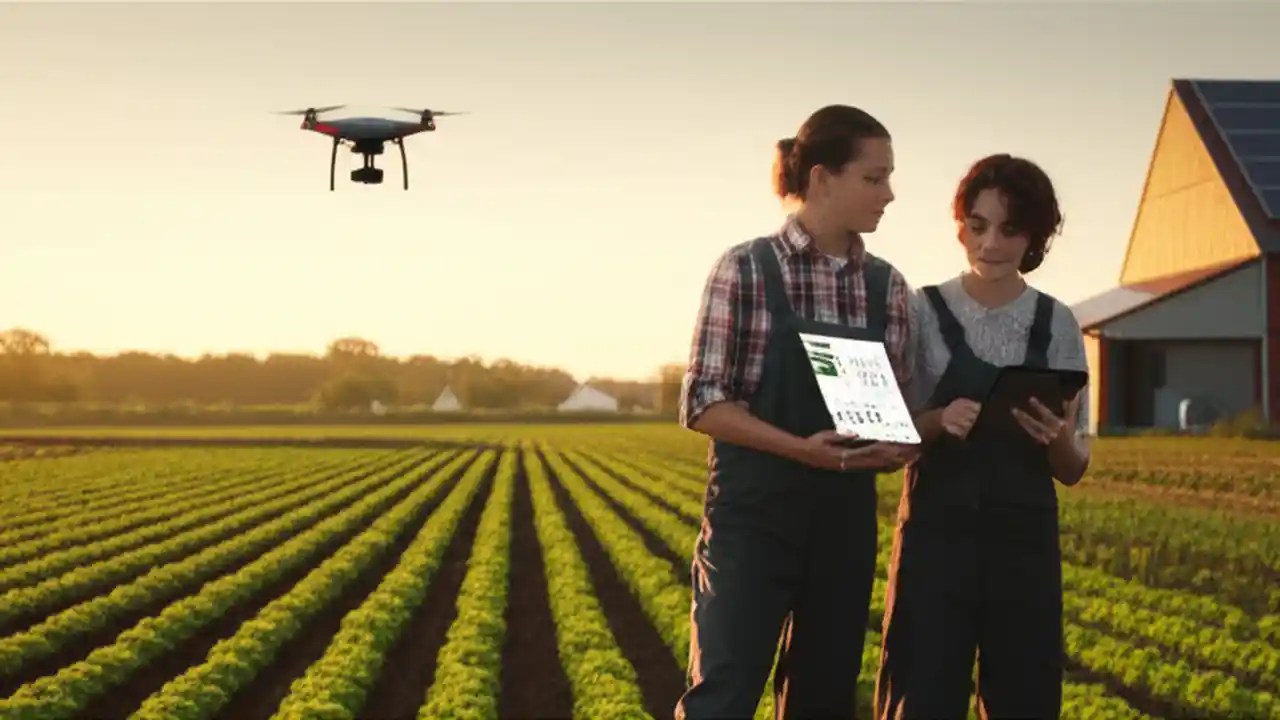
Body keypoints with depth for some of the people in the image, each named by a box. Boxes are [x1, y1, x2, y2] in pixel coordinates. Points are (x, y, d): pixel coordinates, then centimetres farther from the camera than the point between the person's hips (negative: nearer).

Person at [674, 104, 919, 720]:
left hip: (846, 518, 5)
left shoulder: (888, 287, 8)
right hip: (754, 513, -5)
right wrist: (799, 447, -21)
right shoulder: (745, 269, -6)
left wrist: (898, 444, -11)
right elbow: (703, 401, -8)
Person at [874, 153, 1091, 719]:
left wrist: (1057, 439, -14)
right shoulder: (923, 312, 0)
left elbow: (1074, 468, 7)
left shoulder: (1056, 325, 5)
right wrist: (938, 421, -19)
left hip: (1025, 544, 2)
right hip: (936, 538, -2)